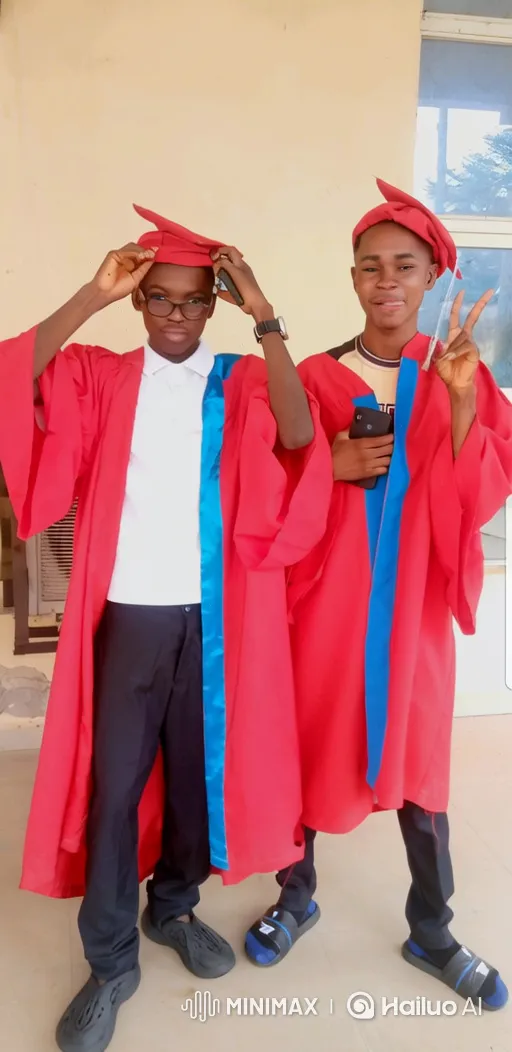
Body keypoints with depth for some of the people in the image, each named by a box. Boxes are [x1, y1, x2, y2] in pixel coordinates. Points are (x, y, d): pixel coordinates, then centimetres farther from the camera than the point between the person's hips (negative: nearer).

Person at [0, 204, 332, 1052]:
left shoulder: (245, 382, 3)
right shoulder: (102, 378, 5)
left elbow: (298, 438, -18)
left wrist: (265, 319, -19)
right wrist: (94, 295, -13)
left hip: (215, 617, 1)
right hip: (128, 614, 0)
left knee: (199, 772, 15)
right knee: (113, 784, 5)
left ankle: (173, 907, 40)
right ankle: (110, 961, 24)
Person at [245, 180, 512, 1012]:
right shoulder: (316, 378, -1)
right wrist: (332, 467, -18)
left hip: (413, 600, 1)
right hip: (327, 592, 0)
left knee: (417, 760, 11)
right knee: (308, 747, 10)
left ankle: (431, 931, 32)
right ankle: (298, 895, 36)